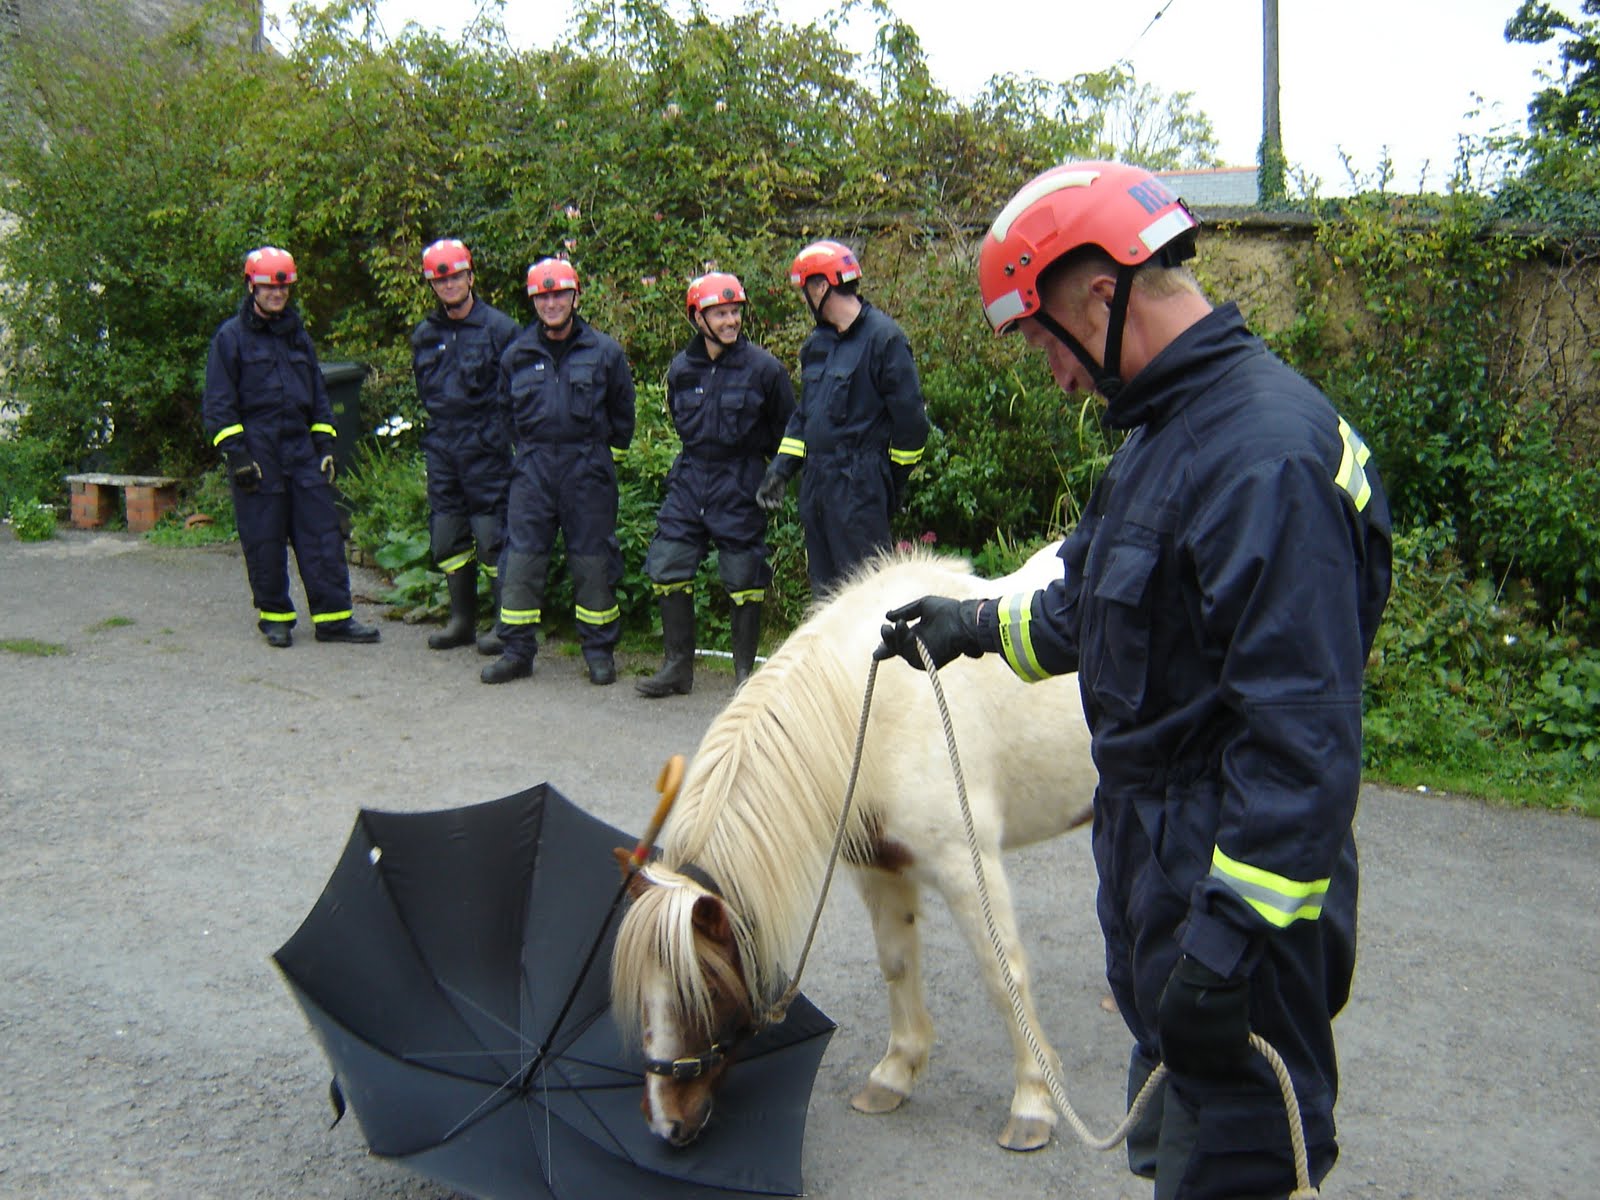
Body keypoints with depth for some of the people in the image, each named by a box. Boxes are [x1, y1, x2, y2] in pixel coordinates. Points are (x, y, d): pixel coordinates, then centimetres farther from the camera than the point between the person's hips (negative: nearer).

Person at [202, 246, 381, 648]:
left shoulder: (298, 336, 17)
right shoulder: (231, 337, 1)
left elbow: (318, 396, 23)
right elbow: (218, 404, -2)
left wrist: (325, 444, 14)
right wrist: (236, 453, -11)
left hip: (301, 449, 4)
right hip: (257, 455, -4)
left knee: (323, 533, -1)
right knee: (264, 540, 1)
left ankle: (333, 617, 2)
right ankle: (274, 616, 14)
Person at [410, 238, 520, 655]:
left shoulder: (498, 327, -4)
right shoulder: (425, 335, 13)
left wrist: (503, 433, -7)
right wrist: (437, 429, 17)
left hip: (486, 450, -6)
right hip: (441, 449, 6)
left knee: (493, 536, -7)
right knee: (447, 537, 10)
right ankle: (462, 620, 21)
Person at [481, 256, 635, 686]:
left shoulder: (604, 352, 2)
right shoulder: (517, 354, 8)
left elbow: (623, 413, 10)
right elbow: (507, 412, 21)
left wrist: (604, 457, 9)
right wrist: (526, 453, 15)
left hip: (588, 469, -2)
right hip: (533, 468, 2)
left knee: (592, 560, 2)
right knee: (521, 557, 0)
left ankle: (599, 650, 13)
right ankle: (517, 650, 9)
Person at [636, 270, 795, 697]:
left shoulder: (763, 367, -8)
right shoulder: (681, 368, 4)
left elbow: (786, 430, 2)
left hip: (741, 485, -4)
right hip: (689, 478, 4)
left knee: (744, 580, 1)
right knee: (668, 569, 2)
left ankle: (744, 671, 15)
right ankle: (678, 666, 14)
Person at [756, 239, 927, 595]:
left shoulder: (883, 336, -10)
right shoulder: (817, 343, 16)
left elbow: (910, 417, -9)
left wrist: (896, 479, -3)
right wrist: (781, 468, 12)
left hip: (860, 485, -8)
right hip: (817, 482, 8)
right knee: (823, 584, 14)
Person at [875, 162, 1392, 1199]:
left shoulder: (1268, 451, -26)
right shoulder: (1170, 424, 8)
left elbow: (1303, 733, -30)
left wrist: (1234, 931, -29)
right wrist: (982, 624, 29)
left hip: (1235, 880, -10)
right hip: (1152, 860, 10)